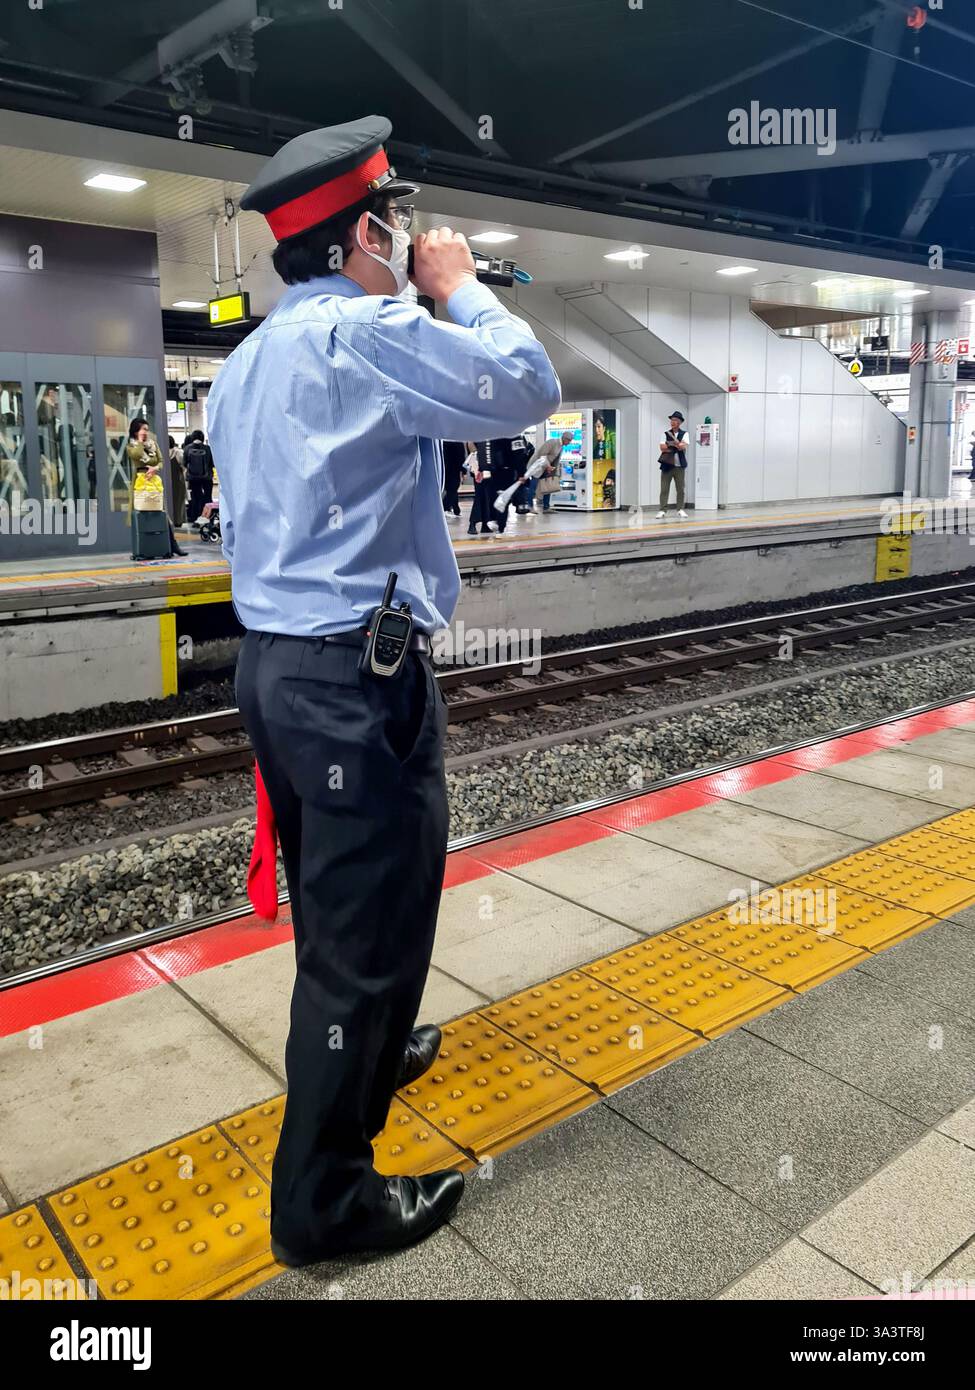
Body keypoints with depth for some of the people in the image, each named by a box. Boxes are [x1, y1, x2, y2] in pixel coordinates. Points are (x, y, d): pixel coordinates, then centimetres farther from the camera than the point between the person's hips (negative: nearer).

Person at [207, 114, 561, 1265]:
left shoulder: (248, 360, 15)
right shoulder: (366, 332, -15)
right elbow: (529, 388, -11)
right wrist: (462, 289, 1)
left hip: (276, 663, 10)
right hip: (358, 679, -10)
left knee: (332, 903, 24)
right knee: (369, 925, 1)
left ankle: (353, 1058, 46)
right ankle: (323, 1197, 16)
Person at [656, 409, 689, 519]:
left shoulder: (684, 434, 6)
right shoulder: (666, 434, 7)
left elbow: (684, 446, -9)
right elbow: (662, 448, -5)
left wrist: (670, 446, -14)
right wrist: (677, 446, -8)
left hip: (679, 465, 0)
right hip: (667, 464, 0)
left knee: (680, 489, 3)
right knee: (664, 489, -4)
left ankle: (680, 510, 11)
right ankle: (662, 510, -3)